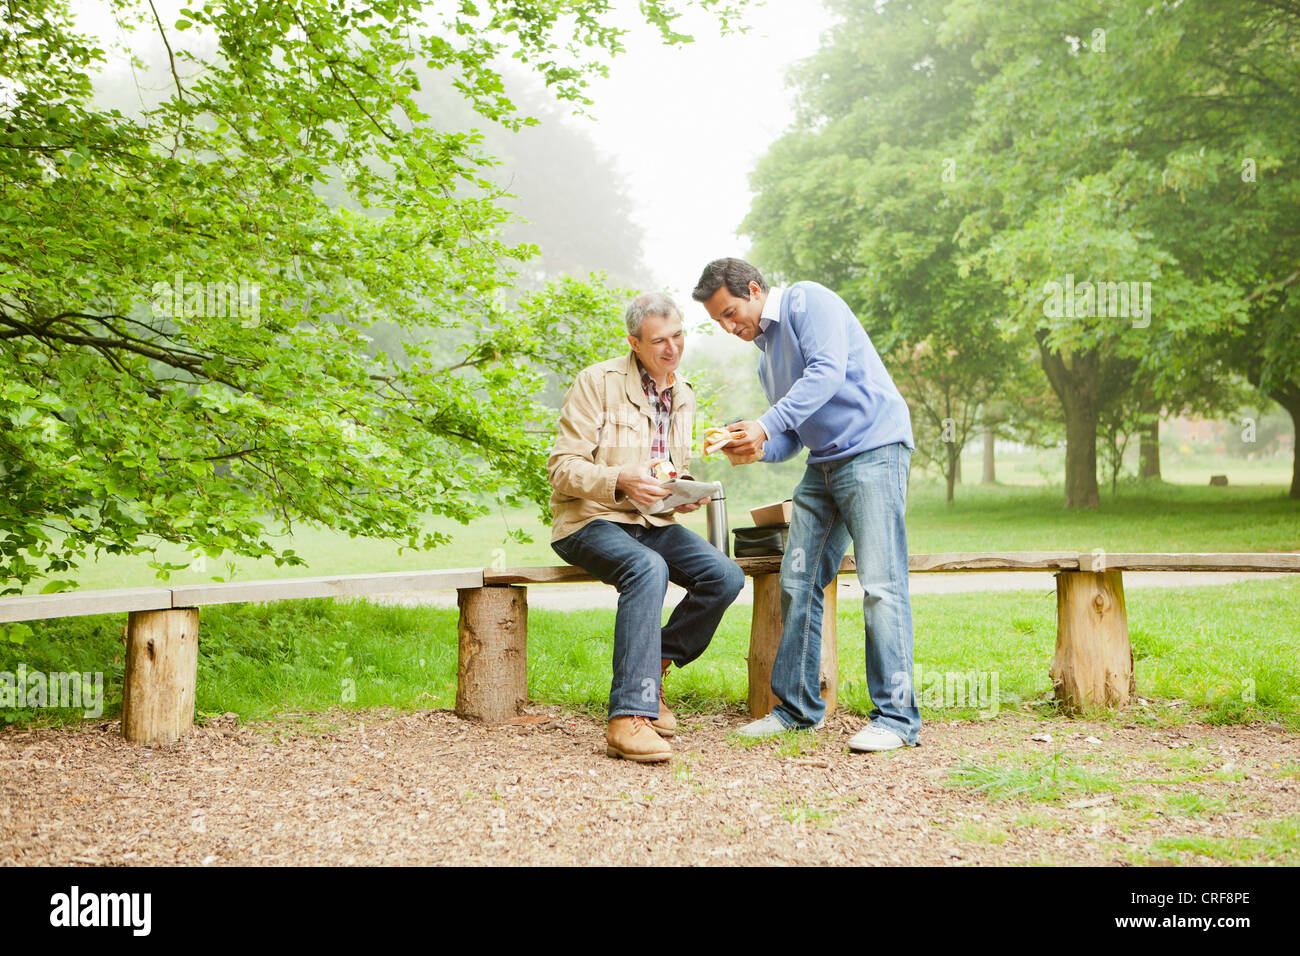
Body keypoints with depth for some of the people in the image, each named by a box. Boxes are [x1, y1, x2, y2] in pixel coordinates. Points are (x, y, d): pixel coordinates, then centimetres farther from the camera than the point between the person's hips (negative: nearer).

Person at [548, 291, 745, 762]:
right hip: (590, 519, -6)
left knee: (725, 575, -19)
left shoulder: (684, 397, 15)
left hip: (653, 522, 6)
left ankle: (651, 669, -1)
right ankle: (629, 717, -41)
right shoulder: (597, 382, -6)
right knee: (648, 568, -37)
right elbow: (563, 468, -10)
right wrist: (620, 480, -28)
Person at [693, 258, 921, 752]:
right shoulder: (766, 353, 21)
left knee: (880, 582, -13)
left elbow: (828, 373, -20)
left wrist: (765, 425, -23)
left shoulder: (807, 301, -4)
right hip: (823, 463, 9)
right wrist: (757, 449, 1)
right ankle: (797, 706, 14)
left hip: (874, 448, -9)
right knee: (797, 582, 5)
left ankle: (896, 716, -9)